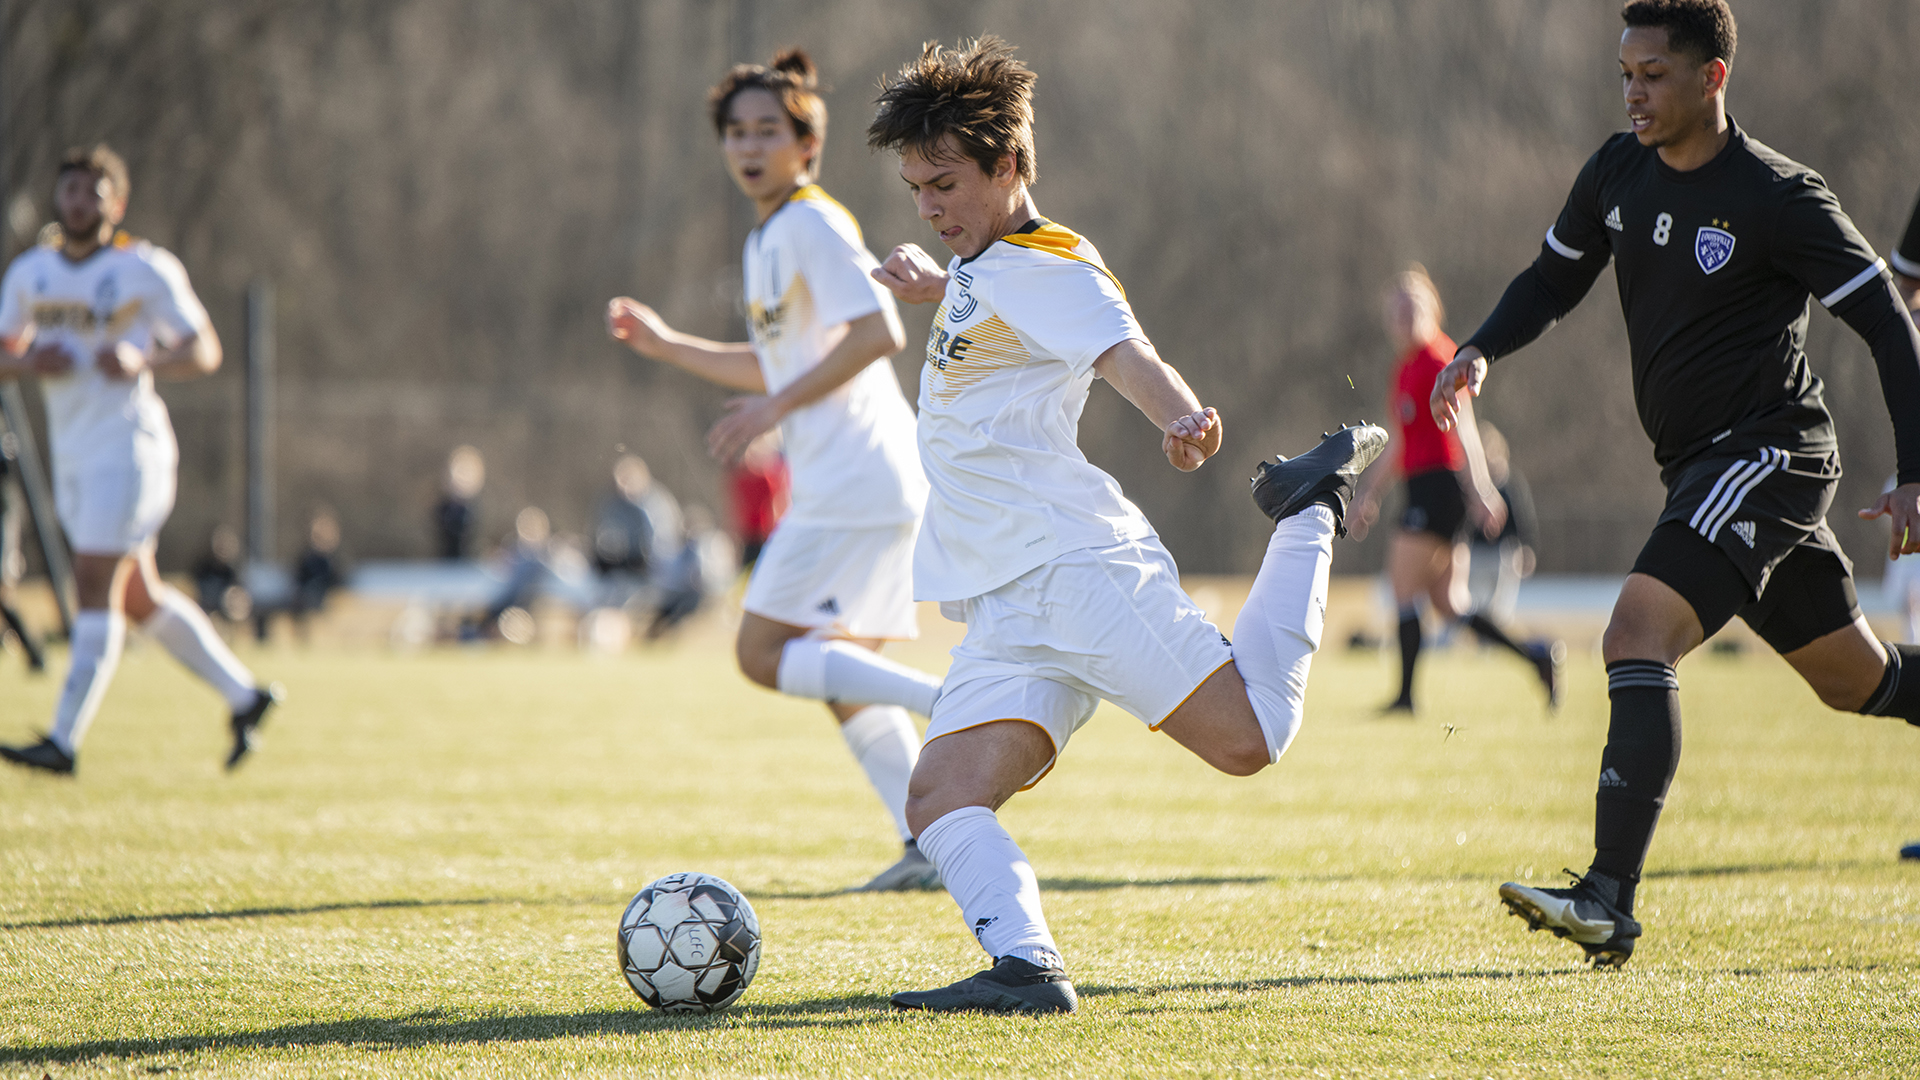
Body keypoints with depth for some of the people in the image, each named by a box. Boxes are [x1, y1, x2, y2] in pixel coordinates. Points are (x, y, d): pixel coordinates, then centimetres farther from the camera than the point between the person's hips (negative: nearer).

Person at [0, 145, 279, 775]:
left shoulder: (146, 271, -8)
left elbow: (205, 352, -6)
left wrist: (141, 362, -23)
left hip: (128, 447, -7)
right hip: (72, 456, 7)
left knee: (95, 587, -13)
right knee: (138, 598, 12)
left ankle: (64, 741, -16)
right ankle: (243, 694, 26)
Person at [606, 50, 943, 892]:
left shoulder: (812, 224, -10)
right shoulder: (767, 240, 19)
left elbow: (878, 331, -22)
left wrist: (775, 409, -20)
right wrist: (664, 345, 23)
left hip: (856, 483, -10)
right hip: (838, 484, 10)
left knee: (764, 652, -12)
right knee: (838, 675, 10)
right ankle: (929, 843, 6)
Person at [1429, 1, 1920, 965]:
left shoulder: (1778, 197, -15)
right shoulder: (1618, 173, 5)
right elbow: (1553, 280, 19)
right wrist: (1482, 351, -1)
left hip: (1768, 450, -8)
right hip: (1697, 465, 8)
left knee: (1637, 634, -25)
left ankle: (1610, 901, -30)